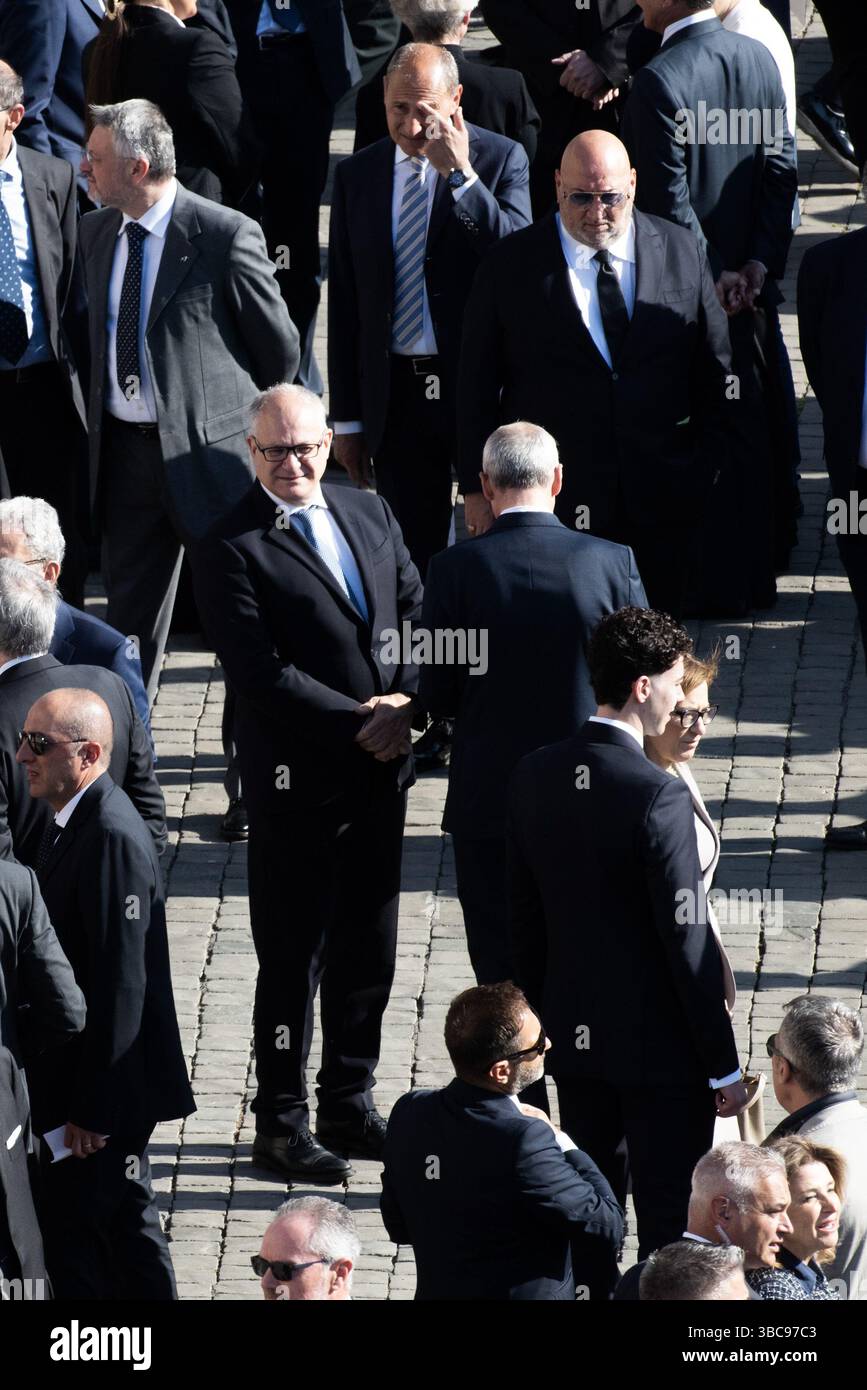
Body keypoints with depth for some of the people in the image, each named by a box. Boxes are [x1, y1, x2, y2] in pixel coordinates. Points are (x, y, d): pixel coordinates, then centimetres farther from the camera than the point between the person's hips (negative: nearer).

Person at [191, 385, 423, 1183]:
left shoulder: (370, 516, 9)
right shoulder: (232, 549, -11)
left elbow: (420, 615, 10)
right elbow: (262, 674, -17)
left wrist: (404, 703, -7)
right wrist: (359, 723, -18)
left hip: (380, 773, 6)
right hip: (297, 781, -6)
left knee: (370, 951, 14)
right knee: (294, 959, 1)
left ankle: (350, 1105, 27)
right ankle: (282, 1123, 12)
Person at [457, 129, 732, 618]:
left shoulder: (683, 253, 4)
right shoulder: (511, 266, -2)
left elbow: (716, 375, 11)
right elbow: (477, 385, 3)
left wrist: (711, 475, 8)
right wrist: (478, 488, 1)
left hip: (660, 505, 2)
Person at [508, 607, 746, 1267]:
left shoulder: (535, 775, -1)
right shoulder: (659, 796, -21)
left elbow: (524, 917, 8)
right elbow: (688, 941, -18)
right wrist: (724, 1065, -10)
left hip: (575, 1036, 7)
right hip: (660, 1043, -7)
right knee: (672, 1221, 2)